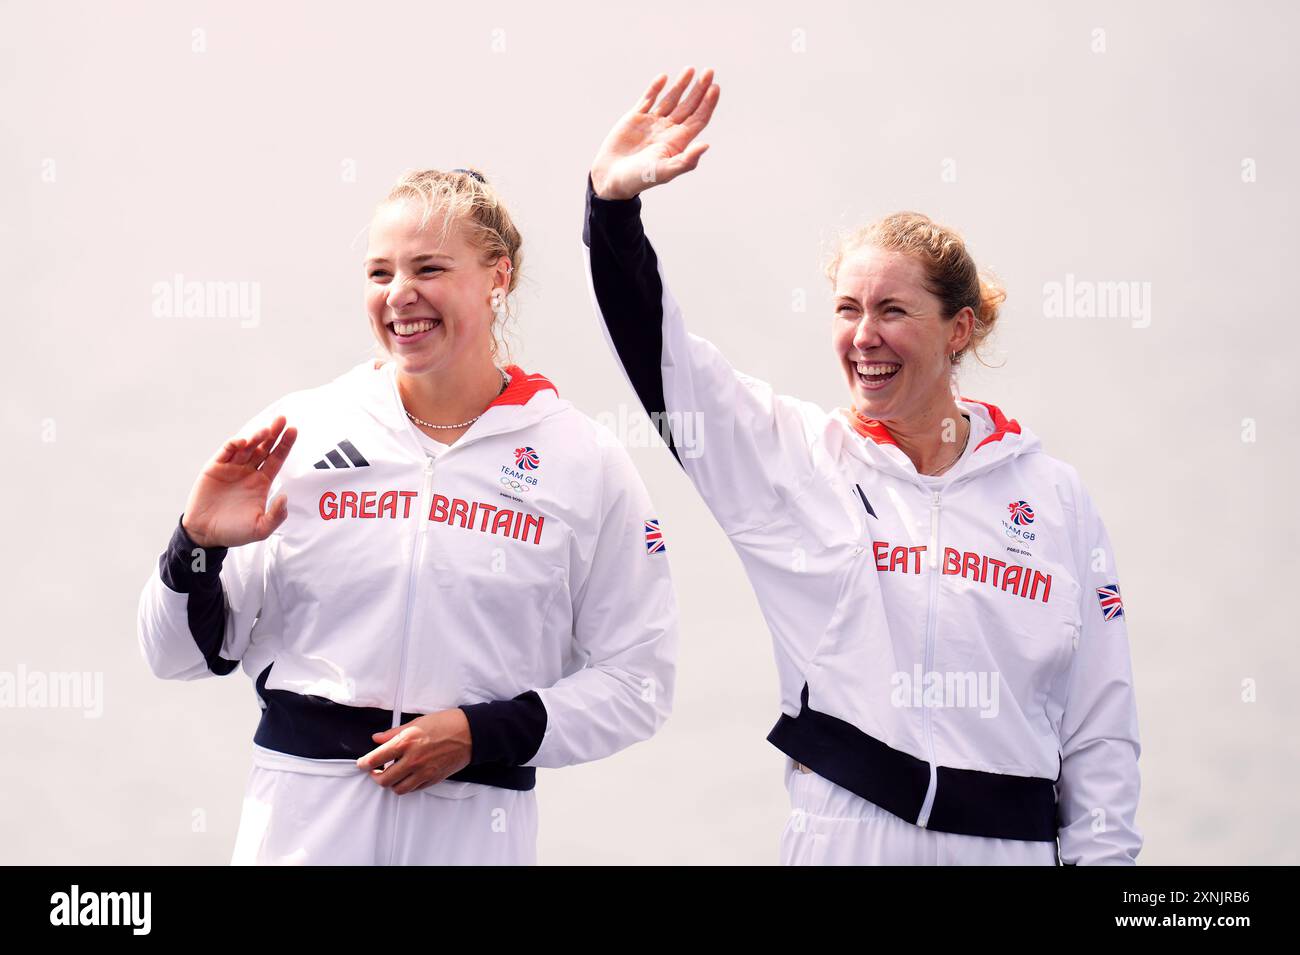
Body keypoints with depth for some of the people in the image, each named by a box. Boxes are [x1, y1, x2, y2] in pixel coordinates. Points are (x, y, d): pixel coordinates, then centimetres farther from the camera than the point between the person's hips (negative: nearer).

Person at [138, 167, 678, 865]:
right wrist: (198, 548, -13)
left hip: (475, 828, 0)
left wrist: (484, 733, -10)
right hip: (301, 823, 1)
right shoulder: (298, 434, 1)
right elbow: (182, 656, 5)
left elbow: (637, 678, 1)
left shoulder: (586, 462, 0)